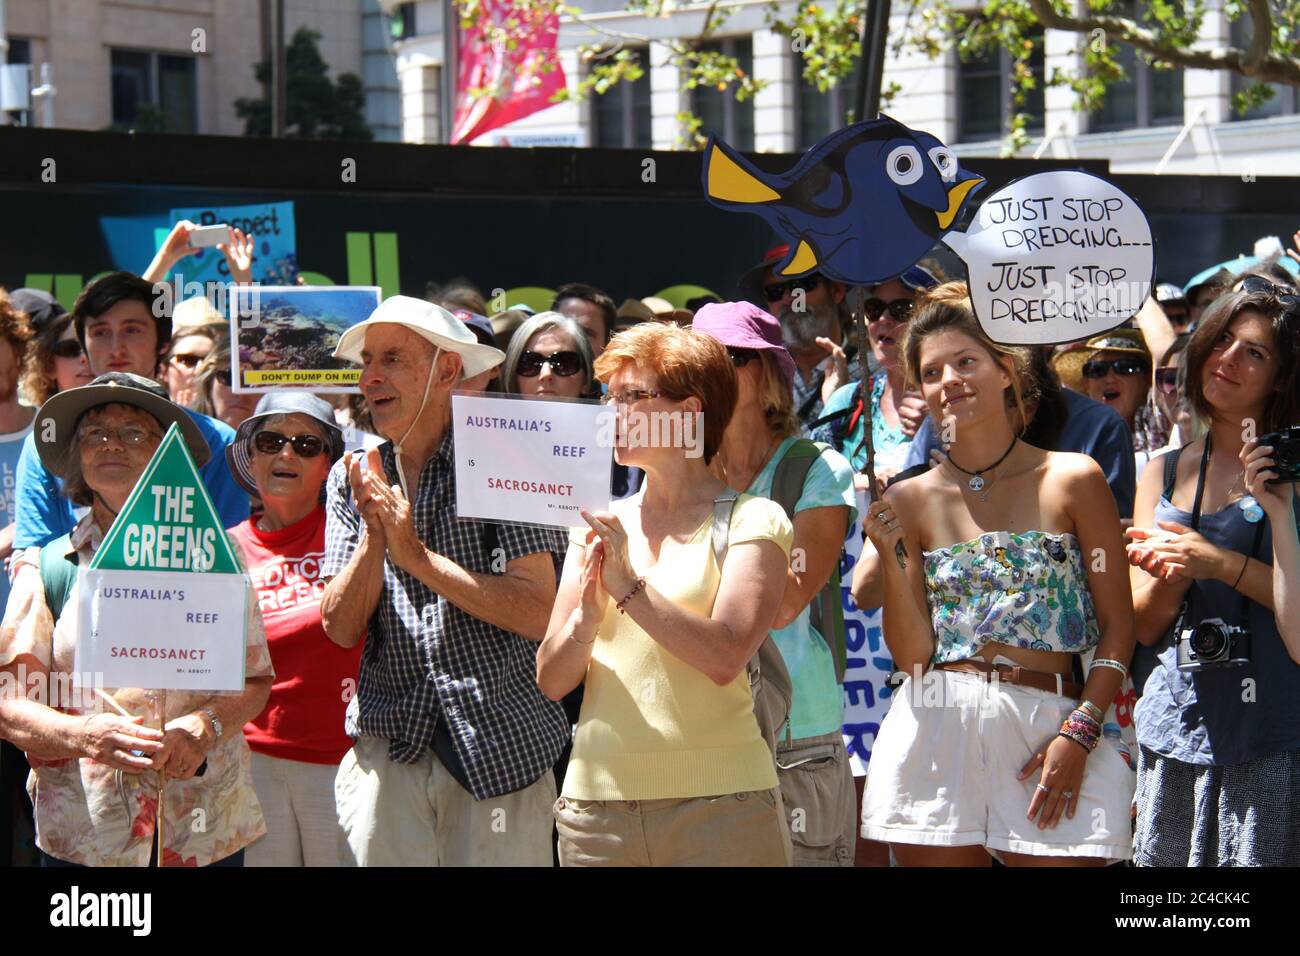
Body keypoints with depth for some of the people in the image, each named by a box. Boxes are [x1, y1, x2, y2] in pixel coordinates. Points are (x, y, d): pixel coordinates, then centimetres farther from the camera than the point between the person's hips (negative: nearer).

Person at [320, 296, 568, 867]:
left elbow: (538, 614, -14)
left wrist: (418, 557, -17)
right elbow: (341, 628, 2)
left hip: (500, 749, -3)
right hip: (386, 748, 3)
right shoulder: (352, 481, 9)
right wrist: (373, 536, -14)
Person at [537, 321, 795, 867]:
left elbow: (726, 657, -15)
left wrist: (627, 585, -18)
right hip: (596, 800, 4)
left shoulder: (751, 520, -1)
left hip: (717, 803, -4)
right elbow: (551, 680, 6)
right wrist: (586, 618, -12)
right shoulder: (598, 526, 12)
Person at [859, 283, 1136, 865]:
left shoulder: (1072, 480, 1)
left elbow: (1117, 628, 1)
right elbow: (912, 654, 4)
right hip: (935, 732, 2)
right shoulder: (910, 500, 7)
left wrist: (1079, 734, -9)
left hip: (1046, 728, -2)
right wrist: (890, 555, -8)